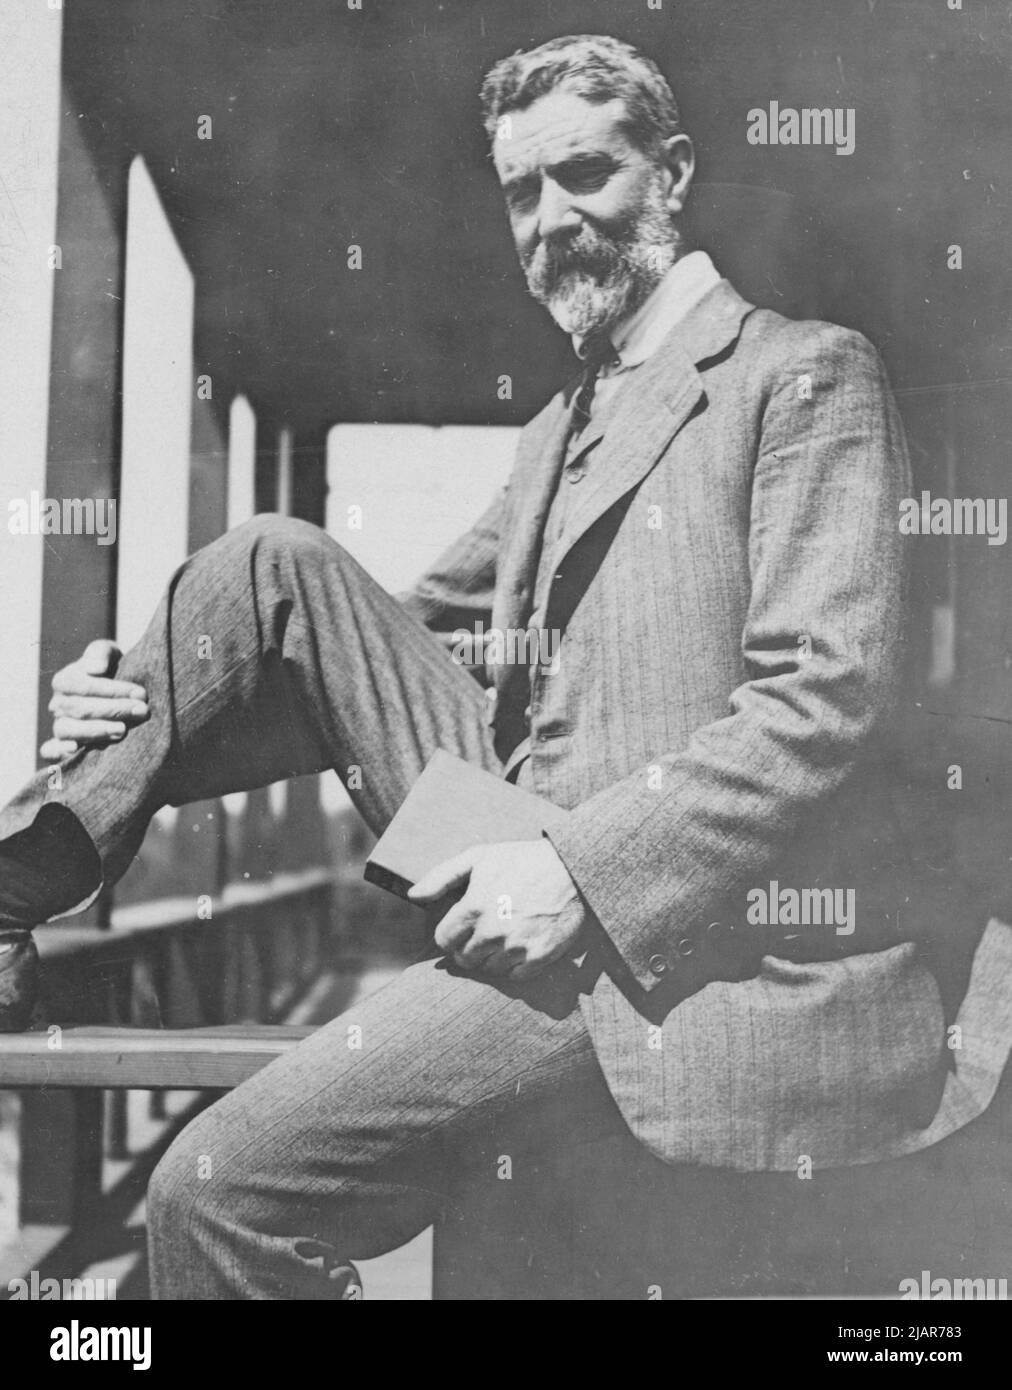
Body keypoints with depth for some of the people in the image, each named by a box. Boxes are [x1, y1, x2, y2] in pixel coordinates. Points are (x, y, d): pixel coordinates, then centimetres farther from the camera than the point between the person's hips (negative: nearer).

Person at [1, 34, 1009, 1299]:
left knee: (221, 1187, -21)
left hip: (671, 926, -8)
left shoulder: (805, 372, -4)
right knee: (278, 566, -4)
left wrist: (580, 868, -22)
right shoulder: (564, 424, 21)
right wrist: (151, 697, 3)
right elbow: (402, 639, 19)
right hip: (534, 861, 8)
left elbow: (828, 699, -15)